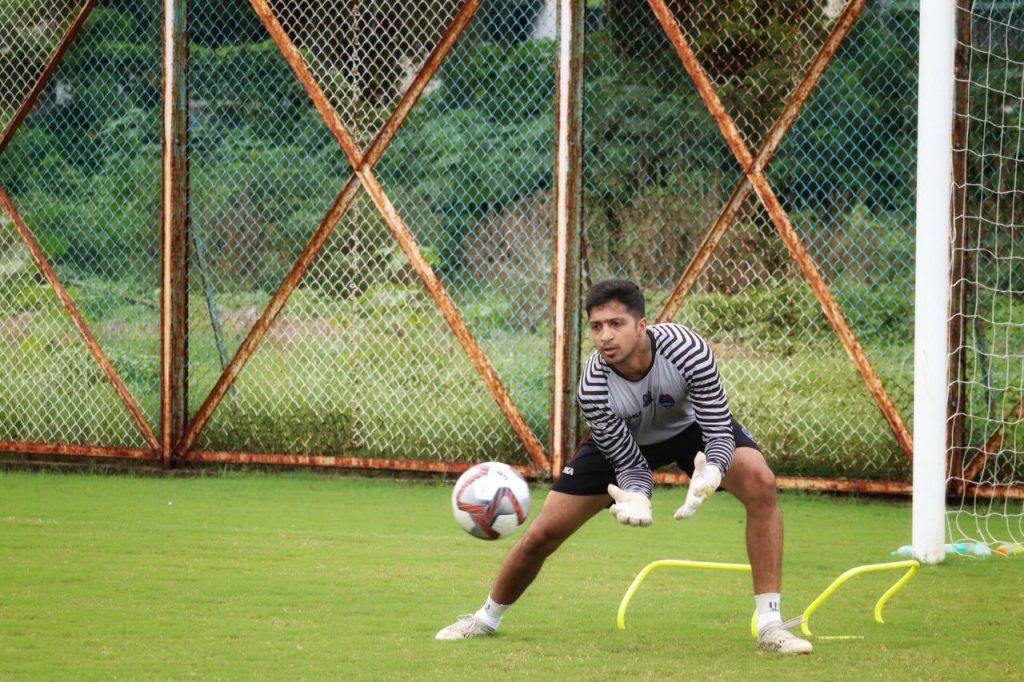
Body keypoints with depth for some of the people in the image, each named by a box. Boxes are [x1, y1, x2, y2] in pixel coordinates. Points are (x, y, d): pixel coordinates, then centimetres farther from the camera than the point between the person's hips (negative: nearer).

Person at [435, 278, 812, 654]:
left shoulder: (688, 350, -38)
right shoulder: (593, 388, -34)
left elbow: (720, 434, -32)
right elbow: (630, 465, -22)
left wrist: (709, 476, -53)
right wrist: (636, 498, -45)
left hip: (690, 424, 0)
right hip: (622, 440, 0)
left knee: (760, 483, -29)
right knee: (542, 535, -3)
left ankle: (769, 626, -22)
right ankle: (486, 618, 28)